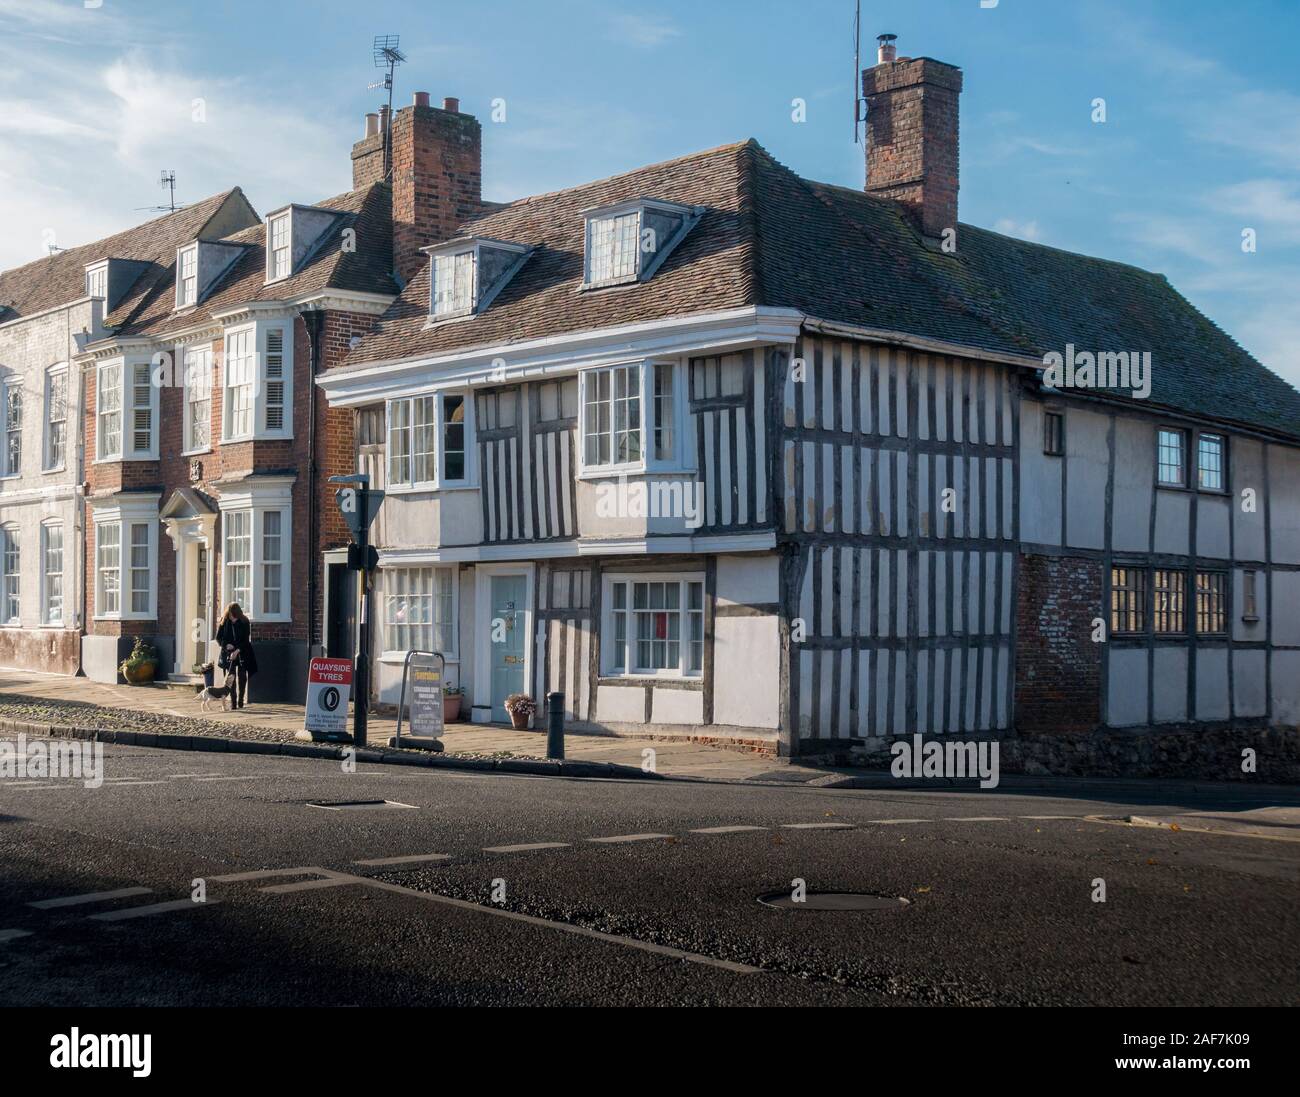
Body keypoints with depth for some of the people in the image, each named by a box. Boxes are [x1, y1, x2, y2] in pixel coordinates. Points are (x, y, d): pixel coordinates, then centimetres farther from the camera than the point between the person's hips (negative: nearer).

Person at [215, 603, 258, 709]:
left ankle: (240, 701, 9)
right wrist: (226, 645, -16)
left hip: (242, 653, -1)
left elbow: (246, 640, -11)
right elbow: (218, 638, 2)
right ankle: (233, 703, -4)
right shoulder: (224, 622, -5)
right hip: (228, 653, 1)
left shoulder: (244, 622, -10)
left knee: (242, 677, -3)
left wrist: (237, 651, -22)